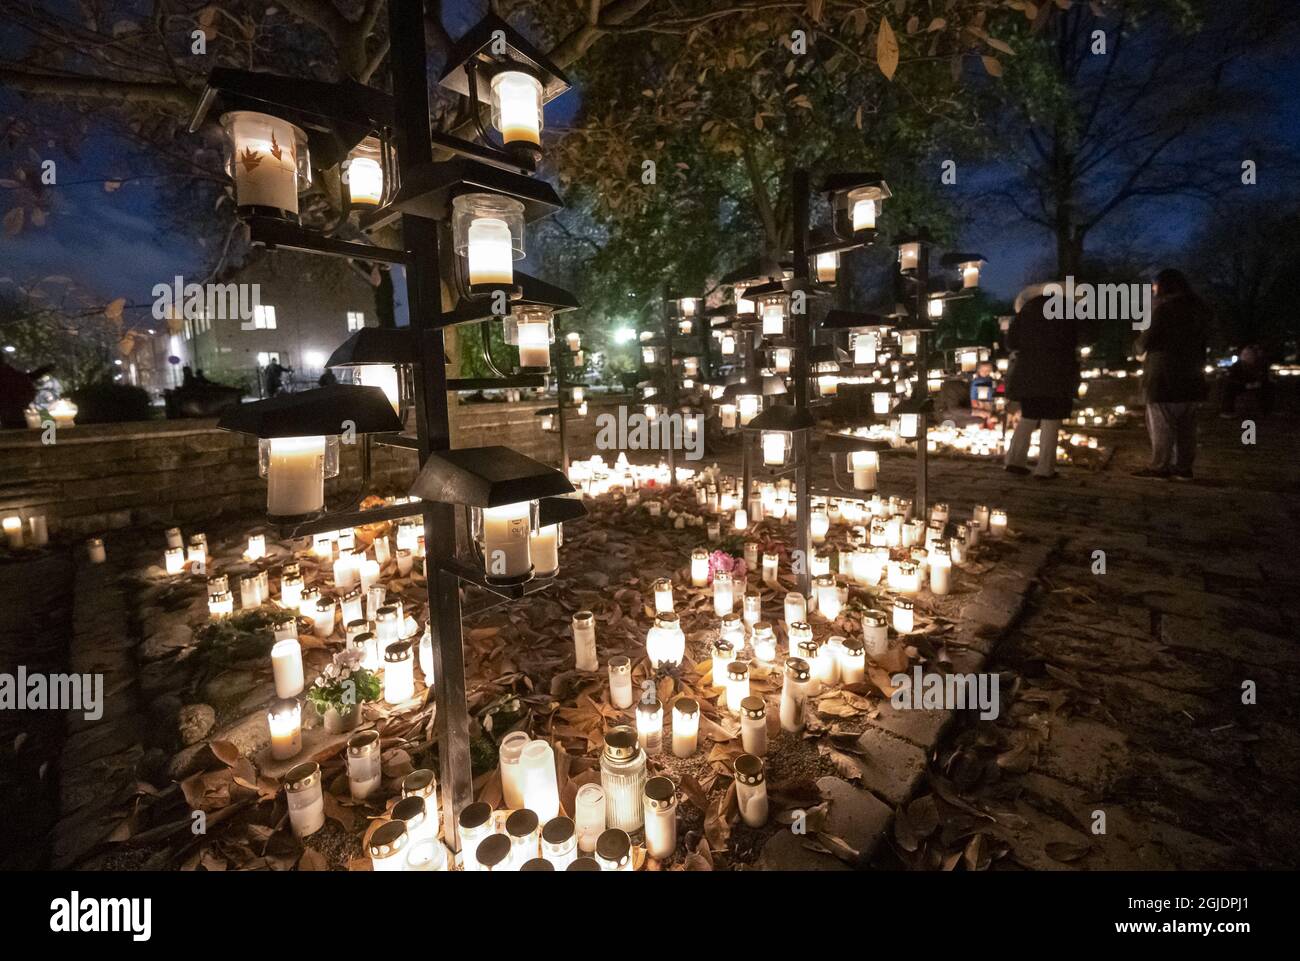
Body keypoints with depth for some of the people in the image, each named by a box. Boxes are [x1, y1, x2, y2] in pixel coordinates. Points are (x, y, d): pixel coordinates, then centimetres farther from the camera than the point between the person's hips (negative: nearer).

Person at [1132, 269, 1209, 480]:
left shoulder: (1164, 307, -10)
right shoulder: (1199, 308, 14)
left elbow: (1147, 340, -12)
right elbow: (1200, 343, 18)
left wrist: (1141, 351, 8)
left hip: (1164, 376, -8)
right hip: (1190, 376, 8)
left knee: (1161, 425, -4)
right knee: (1186, 425, 10)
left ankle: (1160, 467, -2)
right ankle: (1184, 467, 13)